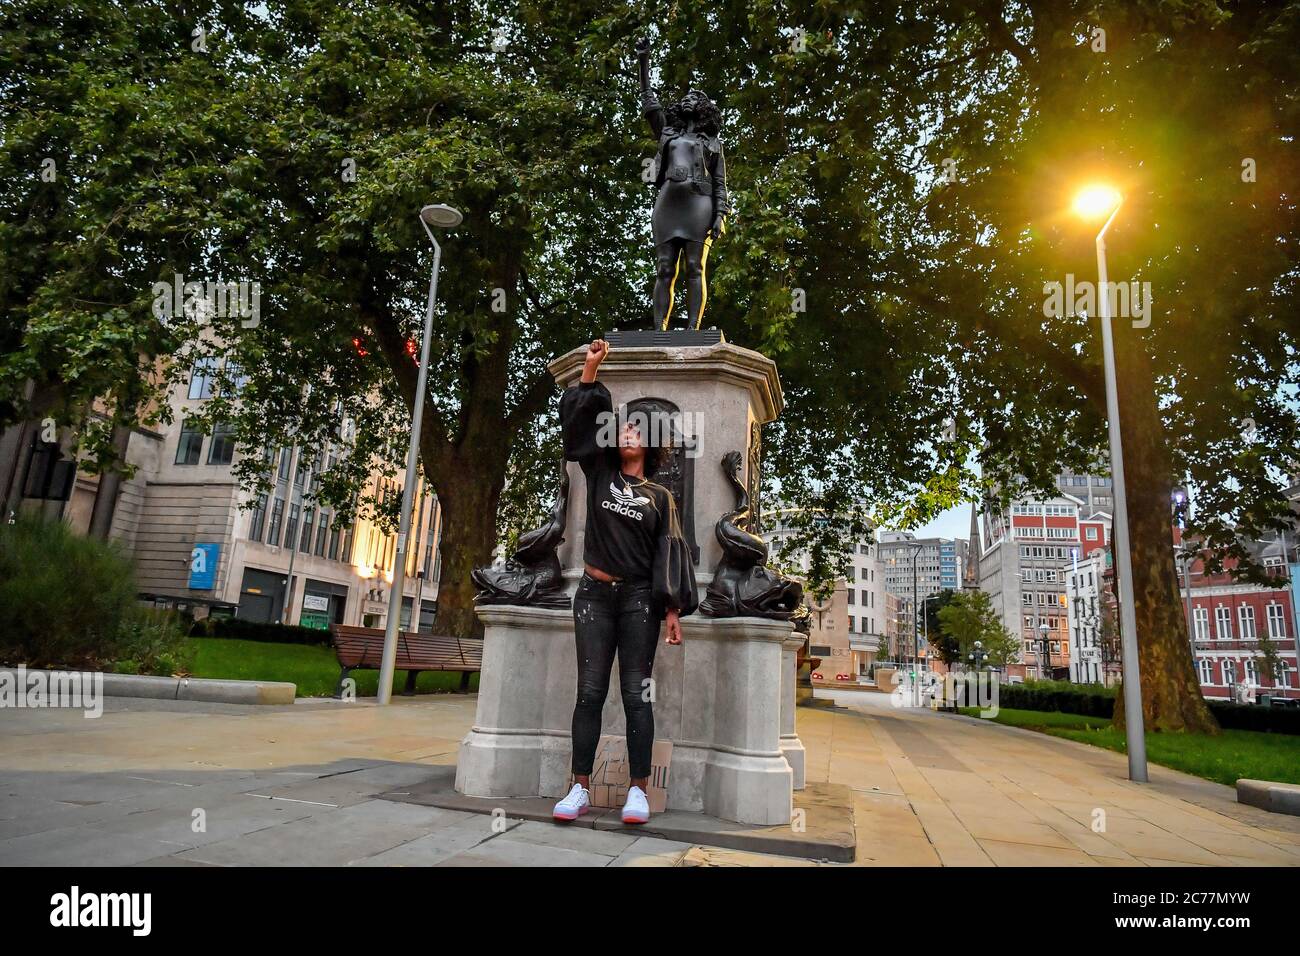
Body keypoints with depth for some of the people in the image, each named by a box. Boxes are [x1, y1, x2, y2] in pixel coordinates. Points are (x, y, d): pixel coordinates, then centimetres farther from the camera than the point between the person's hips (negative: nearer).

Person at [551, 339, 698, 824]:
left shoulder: (660, 496, 9)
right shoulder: (599, 475, 11)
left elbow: (669, 552, 1)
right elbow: (580, 417, 5)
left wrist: (672, 610, -7)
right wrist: (591, 368, -1)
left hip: (639, 598, -1)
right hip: (594, 593, 1)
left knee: (637, 694, -1)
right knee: (590, 692, 0)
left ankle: (638, 789, 5)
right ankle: (580, 788, 6)